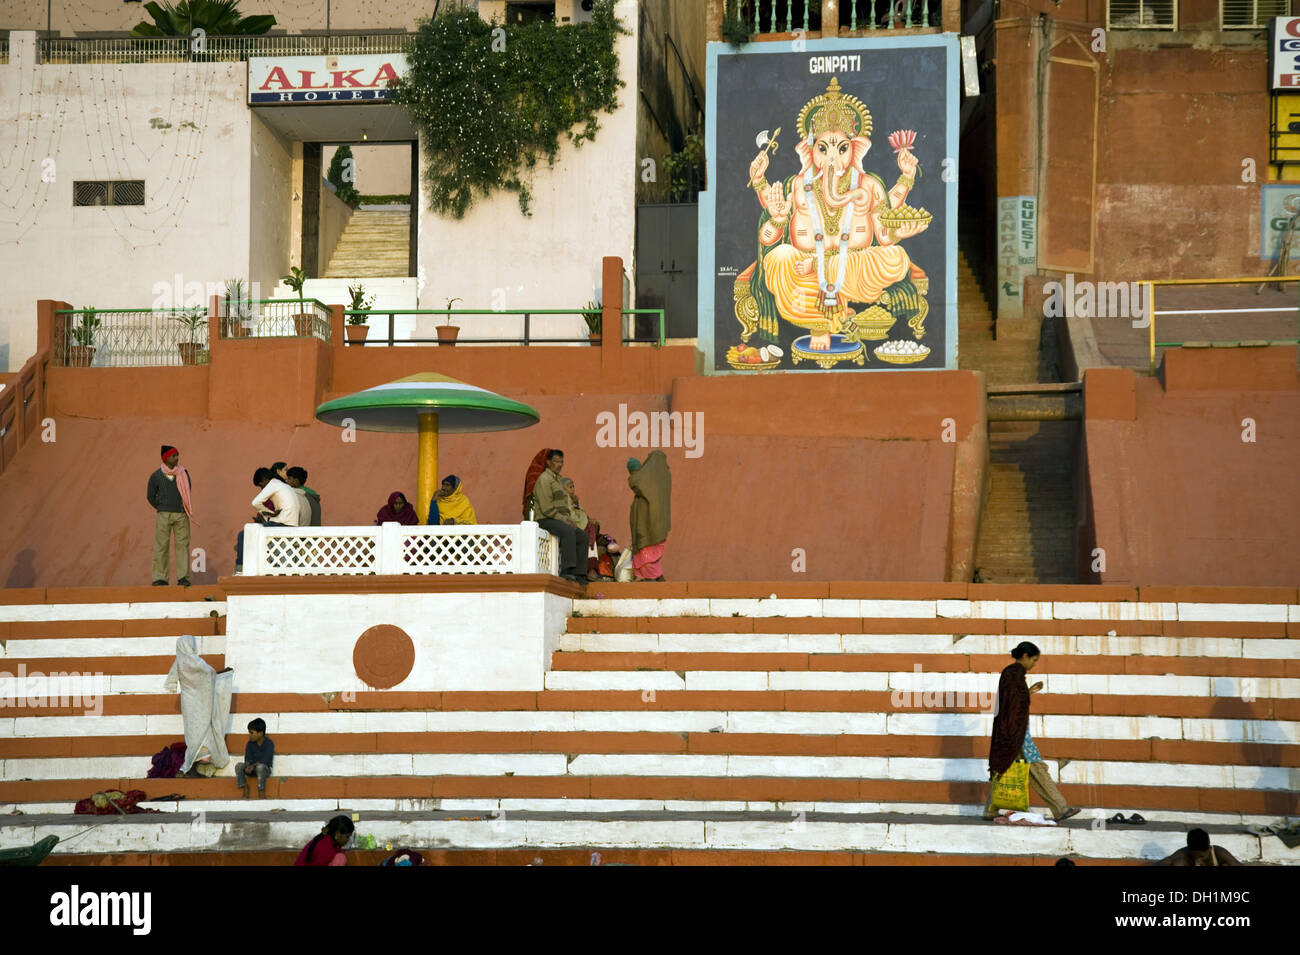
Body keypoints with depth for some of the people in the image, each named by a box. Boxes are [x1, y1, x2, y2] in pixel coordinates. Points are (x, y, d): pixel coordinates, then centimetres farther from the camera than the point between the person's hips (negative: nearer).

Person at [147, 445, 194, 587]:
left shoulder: (183, 473, 6)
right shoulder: (156, 476, 2)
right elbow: (151, 497, 11)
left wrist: (183, 508, 9)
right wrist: (162, 508, 12)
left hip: (181, 515, 1)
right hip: (163, 515, -1)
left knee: (182, 544, -2)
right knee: (161, 546, -3)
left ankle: (183, 577, -1)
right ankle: (160, 578, 0)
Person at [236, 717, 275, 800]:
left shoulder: (269, 743, -11)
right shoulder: (250, 744, 4)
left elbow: (265, 760, -21)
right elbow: (247, 758, -6)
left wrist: (253, 765, -33)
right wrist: (248, 766, -28)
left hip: (265, 769, -5)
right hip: (252, 768, 5)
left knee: (260, 766, -39)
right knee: (238, 765, -21)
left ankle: (261, 795, -32)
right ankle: (245, 790, -17)